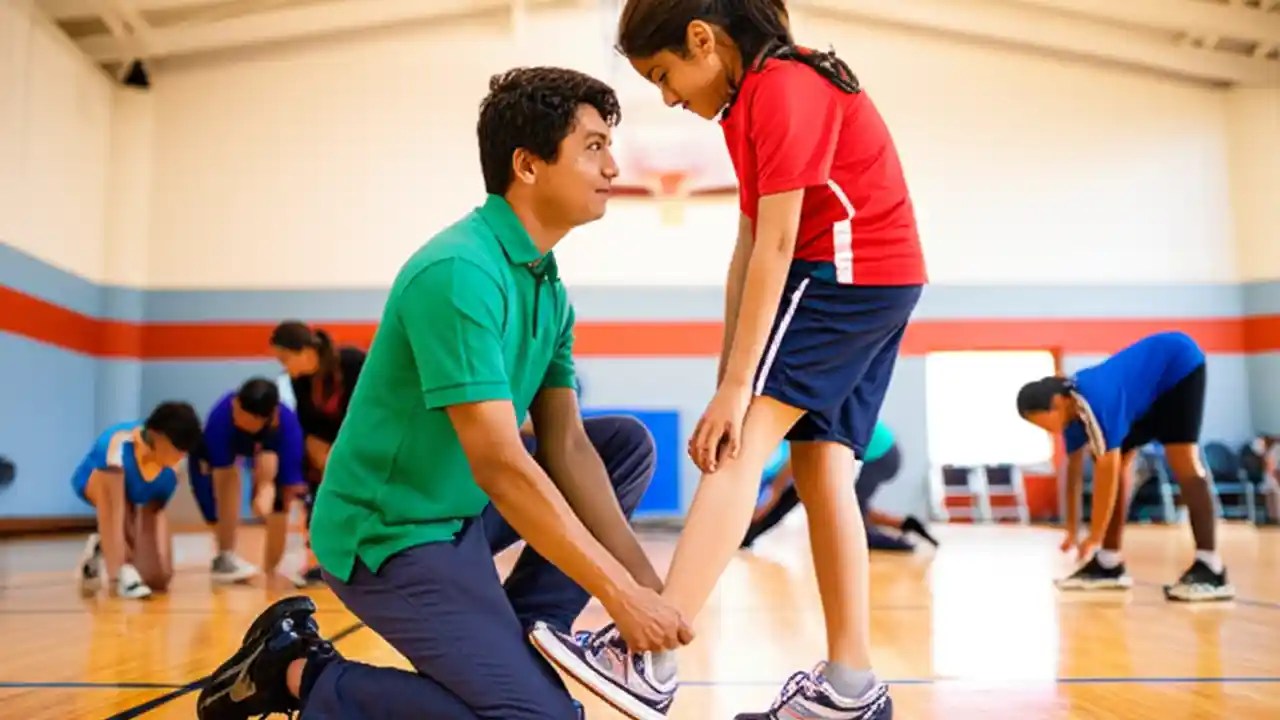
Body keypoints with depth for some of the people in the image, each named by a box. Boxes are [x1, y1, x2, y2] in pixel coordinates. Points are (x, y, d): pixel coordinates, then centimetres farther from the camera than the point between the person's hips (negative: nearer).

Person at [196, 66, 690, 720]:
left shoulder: (549, 286, 3)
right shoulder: (458, 272, -25)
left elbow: (566, 447, 1)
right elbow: (500, 465, -28)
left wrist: (644, 580, -8)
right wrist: (621, 595, -23)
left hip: (463, 506, 9)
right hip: (391, 532, -9)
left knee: (629, 444, 8)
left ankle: (513, 642, 6)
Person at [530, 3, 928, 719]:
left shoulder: (784, 86, -13)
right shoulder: (753, 101, 18)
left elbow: (777, 245, -20)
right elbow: (748, 249, 12)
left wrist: (736, 388, -21)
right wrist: (728, 374, 7)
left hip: (848, 271, -10)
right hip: (880, 277, 10)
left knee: (740, 445, -17)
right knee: (822, 467, 4)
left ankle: (646, 659, -21)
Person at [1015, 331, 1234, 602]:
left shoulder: (1094, 404, -36)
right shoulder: (1072, 406, -10)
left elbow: (1107, 473, -34)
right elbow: (1074, 471, 0)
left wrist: (1094, 539, -29)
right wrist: (1073, 531, 4)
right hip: (1149, 387, 9)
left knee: (1182, 462, -21)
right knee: (1119, 462, 0)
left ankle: (1211, 571, -23)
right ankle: (1109, 563, 0)